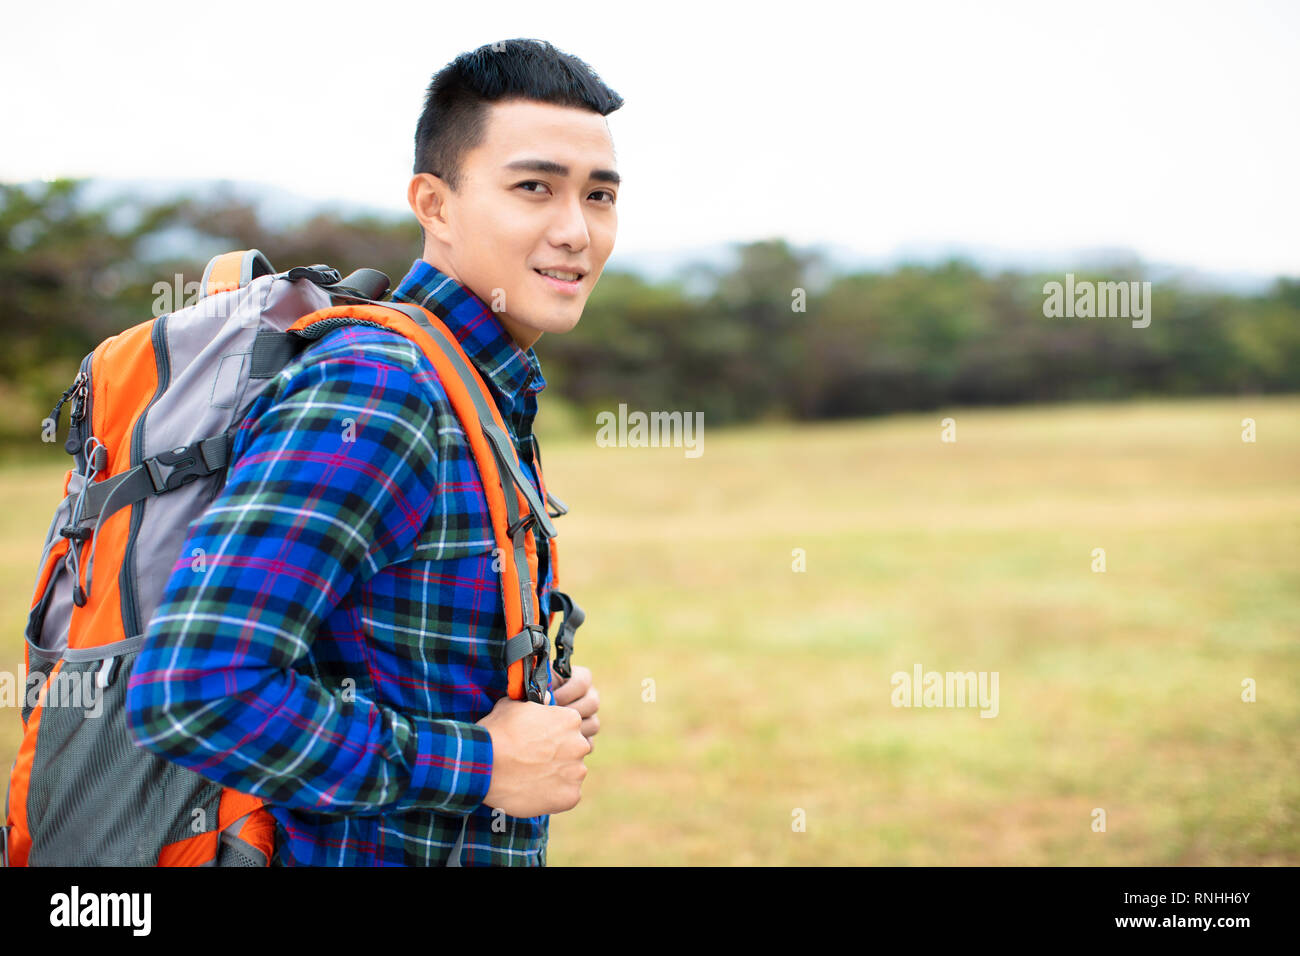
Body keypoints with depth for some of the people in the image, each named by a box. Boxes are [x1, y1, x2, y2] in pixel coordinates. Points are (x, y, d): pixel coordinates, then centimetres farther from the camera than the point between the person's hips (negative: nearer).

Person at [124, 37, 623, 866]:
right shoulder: (372, 394, -21)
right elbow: (190, 691, -30)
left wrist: (547, 707, 0)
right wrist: (480, 765, -21)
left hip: (482, 854, 9)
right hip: (366, 854, -9)